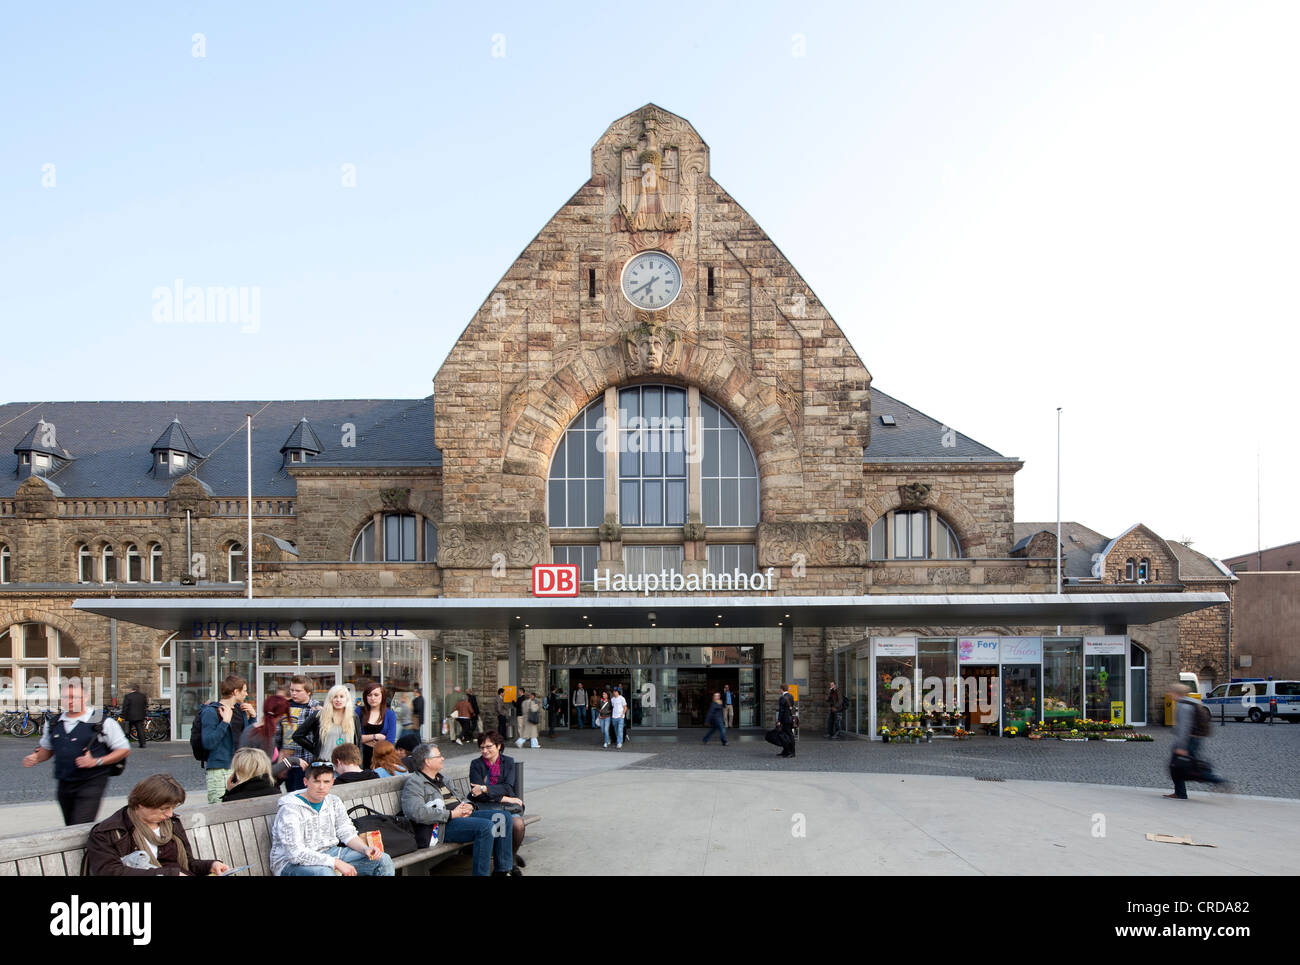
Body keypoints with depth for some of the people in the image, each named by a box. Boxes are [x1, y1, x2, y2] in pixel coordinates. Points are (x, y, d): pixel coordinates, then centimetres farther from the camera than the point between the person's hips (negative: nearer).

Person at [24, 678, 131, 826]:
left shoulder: (103, 722, -6)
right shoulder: (53, 723, 9)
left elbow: (124, 750, -3)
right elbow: (46, 749, 26)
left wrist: (96, 761, -14)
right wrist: (36, 758, 3)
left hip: (91, 784, -6)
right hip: (64, 785, 6)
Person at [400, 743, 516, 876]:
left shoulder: (439, 779, 26)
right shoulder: (414, 783, -5)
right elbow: (416, 813, -22)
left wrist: (467, 806, 7)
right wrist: (451, 814, -19)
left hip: (461, 815, 10)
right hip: (442, 826, -10)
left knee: (503, 817, -3)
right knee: (486, 826, -31)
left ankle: (502, 869, 0)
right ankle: (480, 874, -26)